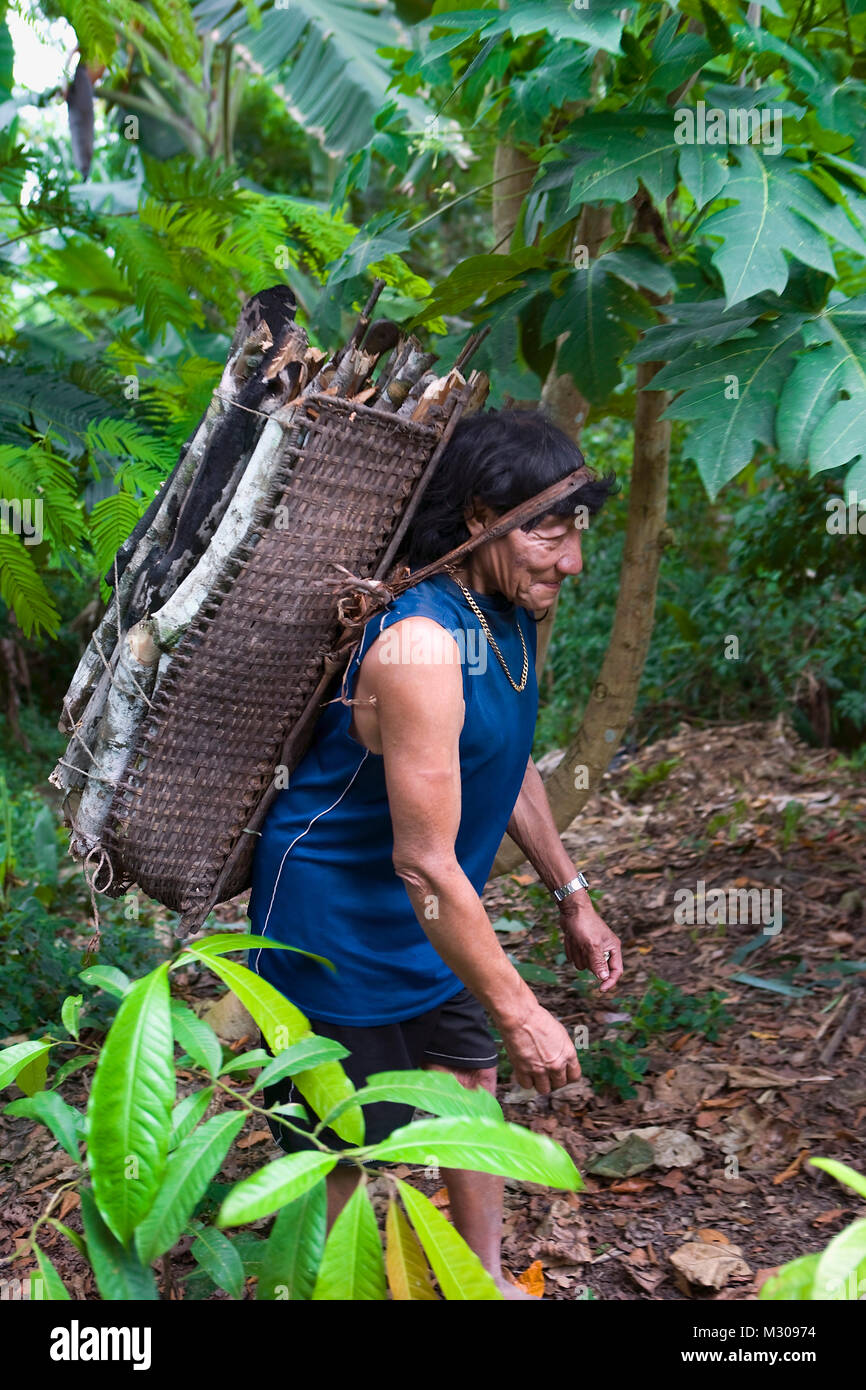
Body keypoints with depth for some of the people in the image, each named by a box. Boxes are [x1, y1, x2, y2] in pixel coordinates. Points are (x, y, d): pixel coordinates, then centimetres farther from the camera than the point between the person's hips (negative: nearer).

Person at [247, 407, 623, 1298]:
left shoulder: (510, 616, -3)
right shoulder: (421, 646, -33)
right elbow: (425, 864, -31)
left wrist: (572, 899, 17)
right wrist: (520, 1014, -24)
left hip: (435, 922, 9)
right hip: (335, 923, -9)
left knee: (473, 1085, 21)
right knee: (336, 1154, 4)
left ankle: (483, 1280, 42)